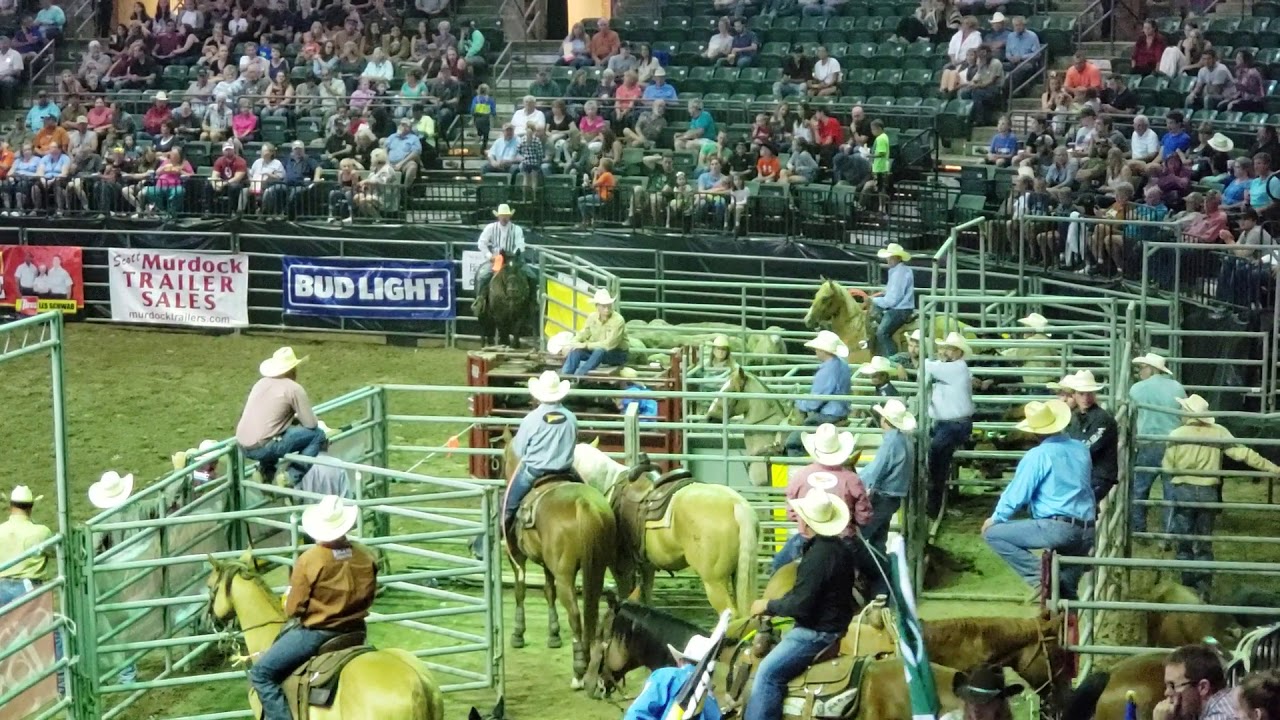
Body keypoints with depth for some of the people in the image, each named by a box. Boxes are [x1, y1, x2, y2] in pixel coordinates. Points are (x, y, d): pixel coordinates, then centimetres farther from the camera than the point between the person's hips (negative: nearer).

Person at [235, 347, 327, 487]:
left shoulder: (261, 383, 15)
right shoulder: (293, 388, -4)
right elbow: (311, 424, -1)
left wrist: (292, 418, 27)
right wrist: (298, 418, 20)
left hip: (243, 447, 7)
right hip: (263, 447, -7)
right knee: (317, 434, 4)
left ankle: (266, 472, 19)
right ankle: (293, 478, 0)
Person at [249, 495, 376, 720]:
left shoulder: (309, 560, -19)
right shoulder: (366, 556, -4)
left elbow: (293, 608, -11)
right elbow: (368, 599, 9)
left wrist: (288, 599, 10)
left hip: (315, 633, -6)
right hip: (355, 631, 7)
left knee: (261, 672, 3)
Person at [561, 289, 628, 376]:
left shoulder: (618, 320, -21)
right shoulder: (592, 317, -3)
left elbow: (609, 344, -28)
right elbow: (583, 334, 4)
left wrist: (585, 345, -29)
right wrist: (572, 344, -17)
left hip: (617, 354, -5)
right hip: (596, 351, 5)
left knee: (600, 351, -38)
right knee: (576, 350, -21)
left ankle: (577, 377, -45)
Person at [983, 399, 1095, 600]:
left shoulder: (1037, 455, -6)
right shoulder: (1081, 448, 12)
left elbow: (1016, 494, -3)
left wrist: (995, 519, 13)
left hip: (1057, 528, -7)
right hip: (1088, 533, 7)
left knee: (993, 533, 1)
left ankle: (1040, 576, -8)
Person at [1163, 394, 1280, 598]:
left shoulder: (1177, 434, -10)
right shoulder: (1218, 432, -5)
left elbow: (1167, 467, -5)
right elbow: (1242, 453, -7)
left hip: (1183, 492, -2)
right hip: (1209, 493, 2)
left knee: (1182, 542, 11)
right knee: (1204, 543, 14)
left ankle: (1188, 587, 12)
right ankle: (1203, 589, 12)